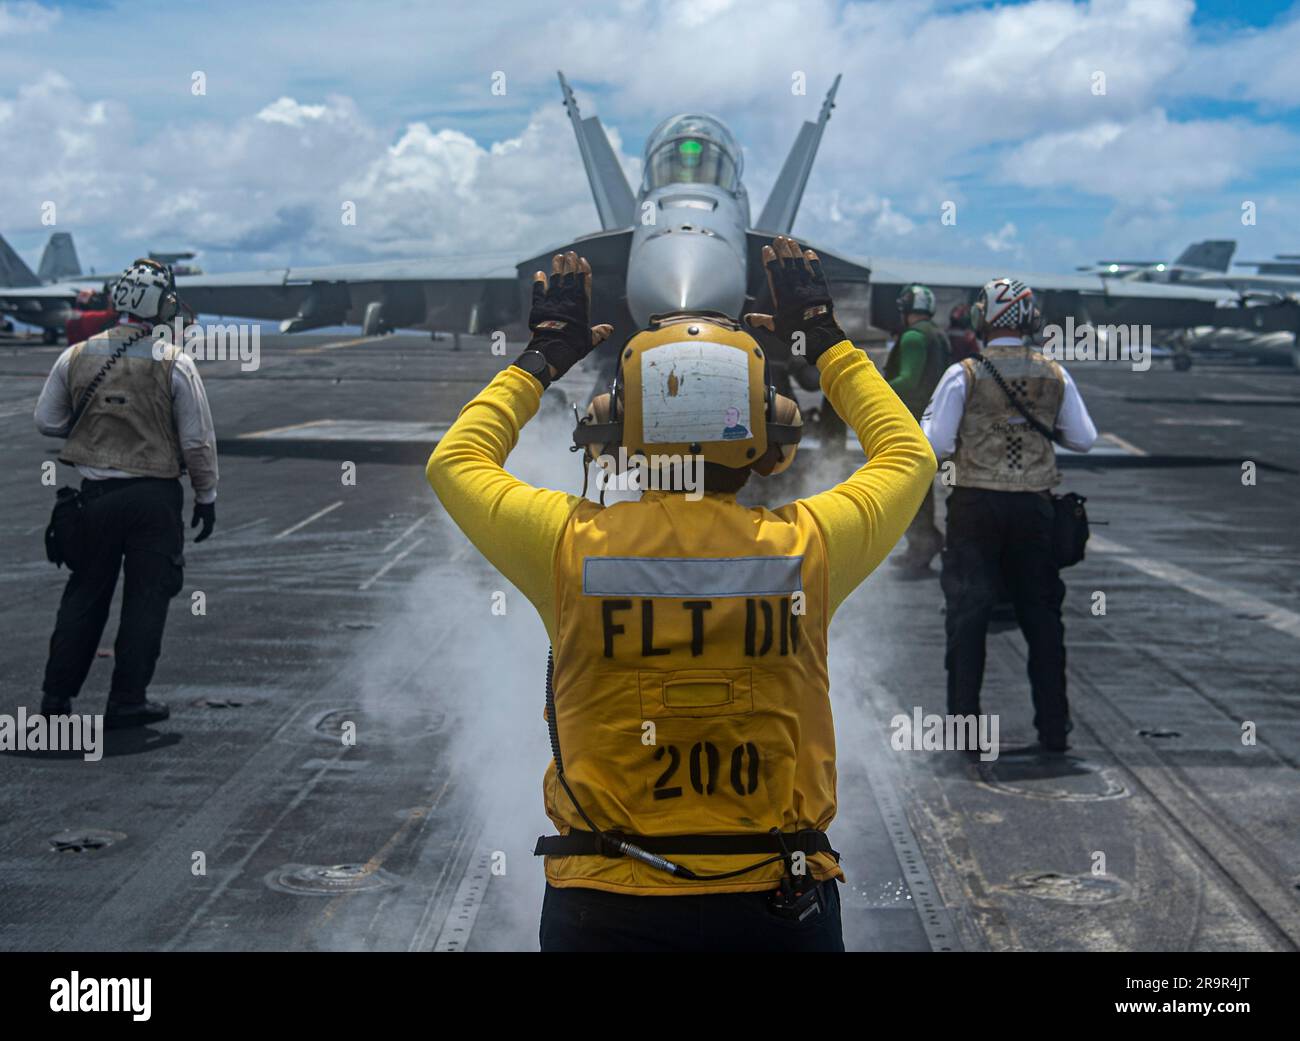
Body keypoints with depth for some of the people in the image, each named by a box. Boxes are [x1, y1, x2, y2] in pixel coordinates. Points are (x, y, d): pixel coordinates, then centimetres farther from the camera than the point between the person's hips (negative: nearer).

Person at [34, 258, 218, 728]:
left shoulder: (76, 357, -2)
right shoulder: (175, 364, -11)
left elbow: (46, 421, 7)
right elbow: (198, 441, -7)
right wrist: (206, 495, 4)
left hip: (95, 493, 3)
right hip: (155, 495, -3)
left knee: (84, 593, 15)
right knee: (146, 598, 7)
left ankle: (57, 694, 19)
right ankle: (127, 701, 10)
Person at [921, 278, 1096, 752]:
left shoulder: (963, 375, -8)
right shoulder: (1055, 376, 2)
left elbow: (936, 445, -8)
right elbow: (1084, 439, 7)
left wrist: (927, 420, 12)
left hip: (975, 505, -2)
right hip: (1034, 506, 3)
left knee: (967, 616, 6)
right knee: (1042, 616, 11)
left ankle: (965, 722, 6)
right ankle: (1054, 727, 14)